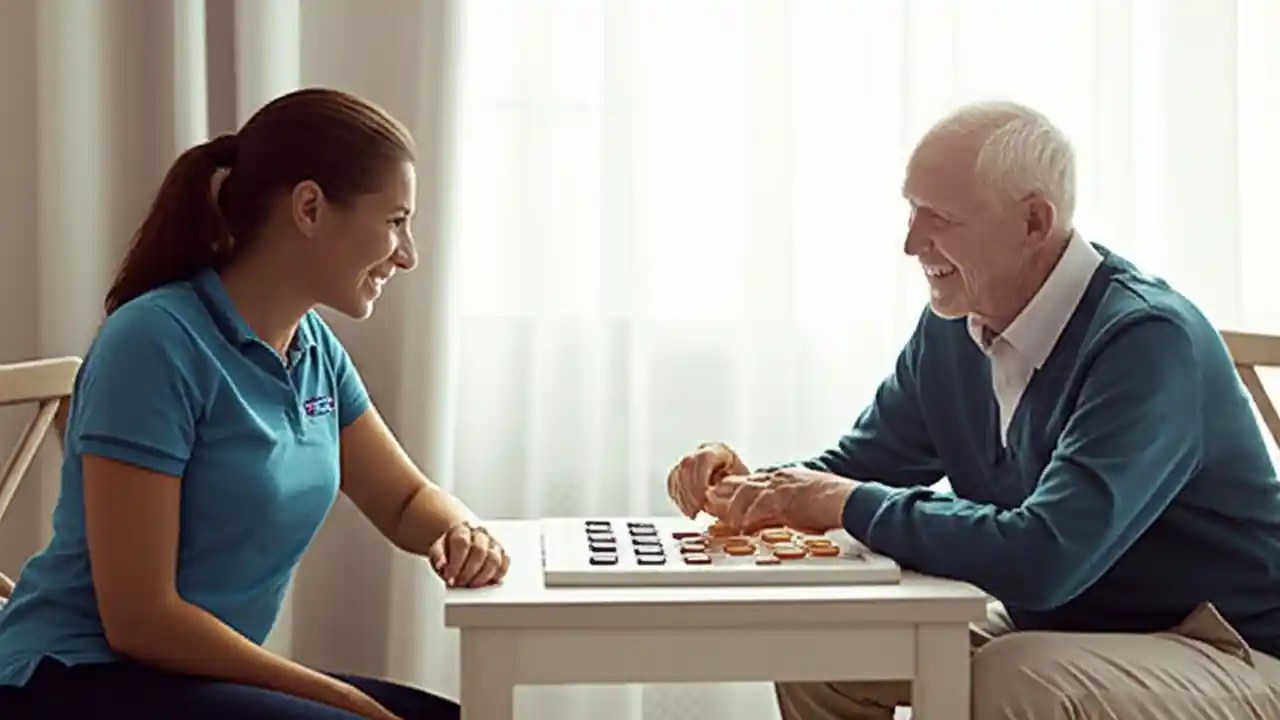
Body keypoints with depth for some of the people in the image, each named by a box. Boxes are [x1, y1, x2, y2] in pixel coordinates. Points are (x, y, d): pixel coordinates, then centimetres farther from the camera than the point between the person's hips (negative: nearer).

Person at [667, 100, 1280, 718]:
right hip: (1052, 629, 7)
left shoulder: (1150, 339, -26)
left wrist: (850, 504, -25)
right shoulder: (951, 326, 0)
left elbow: (1042, 558, -36)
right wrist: (751, 490, -11)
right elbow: (860, 465, 10)